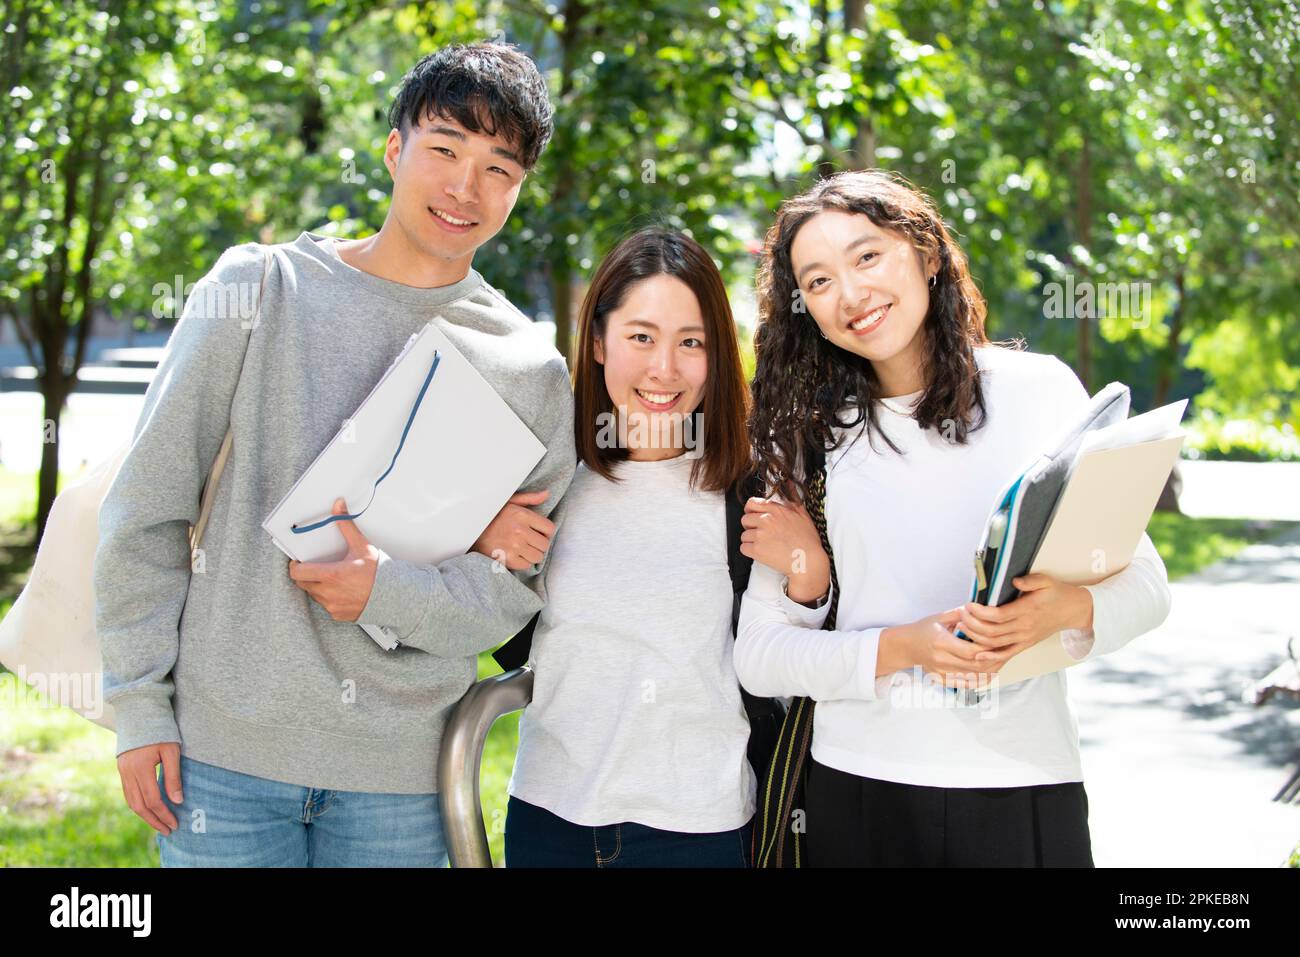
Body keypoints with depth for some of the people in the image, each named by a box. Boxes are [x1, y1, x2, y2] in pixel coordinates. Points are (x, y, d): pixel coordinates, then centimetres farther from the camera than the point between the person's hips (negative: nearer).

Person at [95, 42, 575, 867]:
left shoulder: (531, 371, 3)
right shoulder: (261, 288, -1)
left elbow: (520, 588, 3)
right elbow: (147, 508, 1)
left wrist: (392, 594, -15)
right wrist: (140, 706, -2)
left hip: (400, 770, 1)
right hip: (226, 743, -1)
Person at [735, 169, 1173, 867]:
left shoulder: (1041, 389, 0)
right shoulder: (809, 435, 2)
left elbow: (1146, 582, 3)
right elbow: (756, 654, -1)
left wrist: (1069, 608, -19)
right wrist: (900, 648, -17)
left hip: (1024, 789, -1)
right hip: (857, 791, 1)